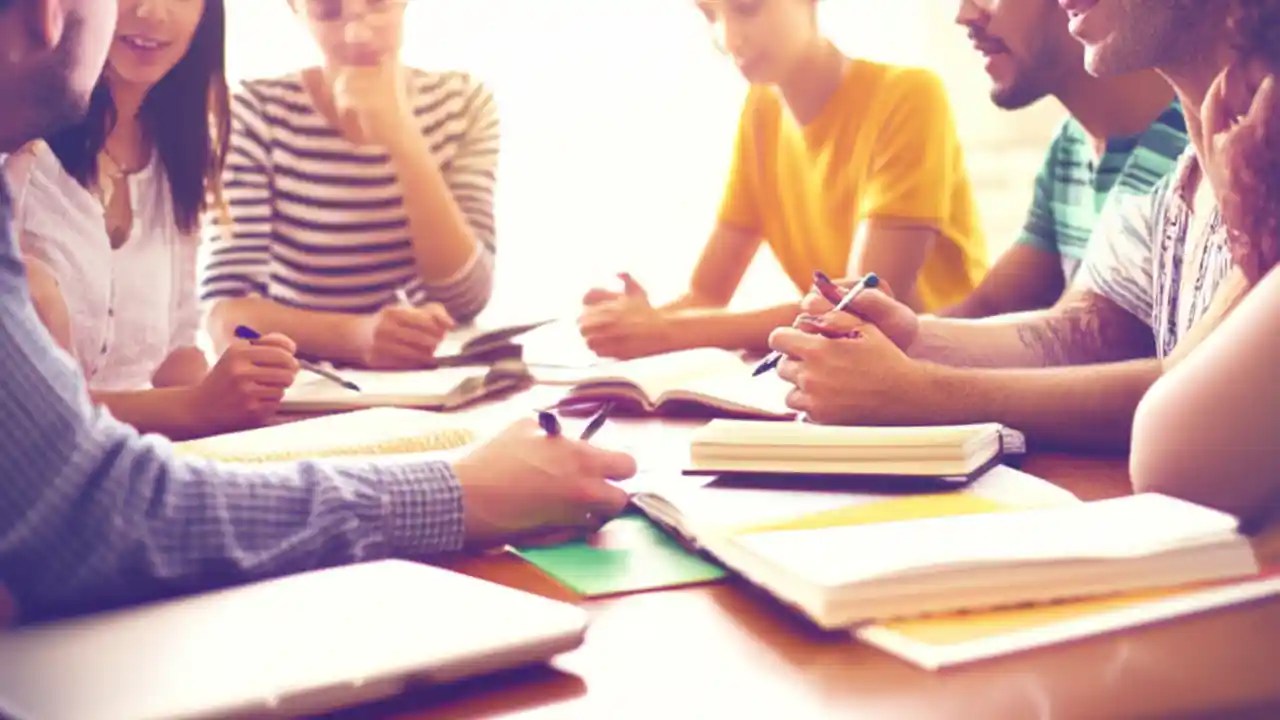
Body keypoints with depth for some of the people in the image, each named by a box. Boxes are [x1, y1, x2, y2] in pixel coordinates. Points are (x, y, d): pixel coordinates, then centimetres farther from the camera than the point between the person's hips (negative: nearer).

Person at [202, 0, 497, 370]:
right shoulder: (257, 114, -7)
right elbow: (225, 311, -15)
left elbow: (465, 298, -10)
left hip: (431, 374, 2)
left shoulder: (462, 104, -1)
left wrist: (403, 139, -19)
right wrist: (354, 335, -32)